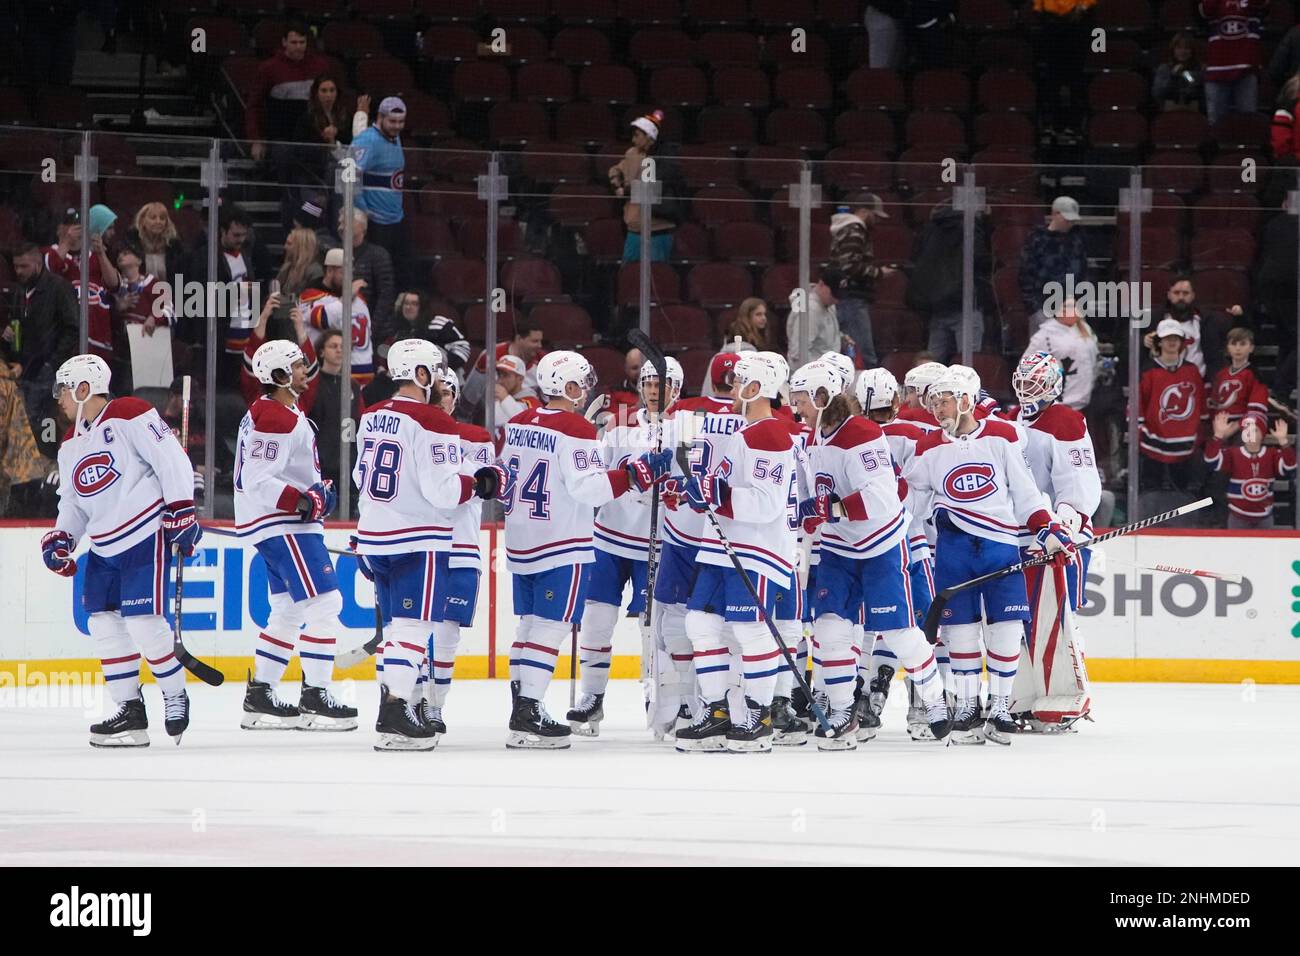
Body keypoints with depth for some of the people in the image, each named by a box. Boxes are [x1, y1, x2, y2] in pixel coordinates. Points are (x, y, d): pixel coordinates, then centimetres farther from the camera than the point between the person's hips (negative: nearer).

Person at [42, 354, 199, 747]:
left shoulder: (129, 416, -11)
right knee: (103, 622, 3)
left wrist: (181, 510, -18)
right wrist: (60, 537, 4)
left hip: (145, 535, -9)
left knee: (143, 621, -13)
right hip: (104, 547, 9)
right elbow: (73, 500, 20)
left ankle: (176, 698, 4)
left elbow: (172, 460, -14)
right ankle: (130, 711, 9)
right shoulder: (71, 445, 16)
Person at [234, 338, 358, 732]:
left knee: (289, 610, 15)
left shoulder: (283, 411, 16)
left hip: (285, 522, 11)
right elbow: (258, 481, -25)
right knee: (323, 601, -12)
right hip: (280, 524, -11)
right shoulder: (275, 419, -18)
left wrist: (317, 490, 11)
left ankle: (259, 697, 17)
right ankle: (315, 698, -11)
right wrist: (302, 500, -28)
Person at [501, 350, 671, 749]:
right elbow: (588, 487, -23)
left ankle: (524, 706, 19)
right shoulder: (575, 430, -16)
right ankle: (527, 717, -13)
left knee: (530, 623, 16)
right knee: (551, 626, -7)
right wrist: (637, 473, -21)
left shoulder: (518, 424, 9)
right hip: (561, 547, -8)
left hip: (520, 543, 8)